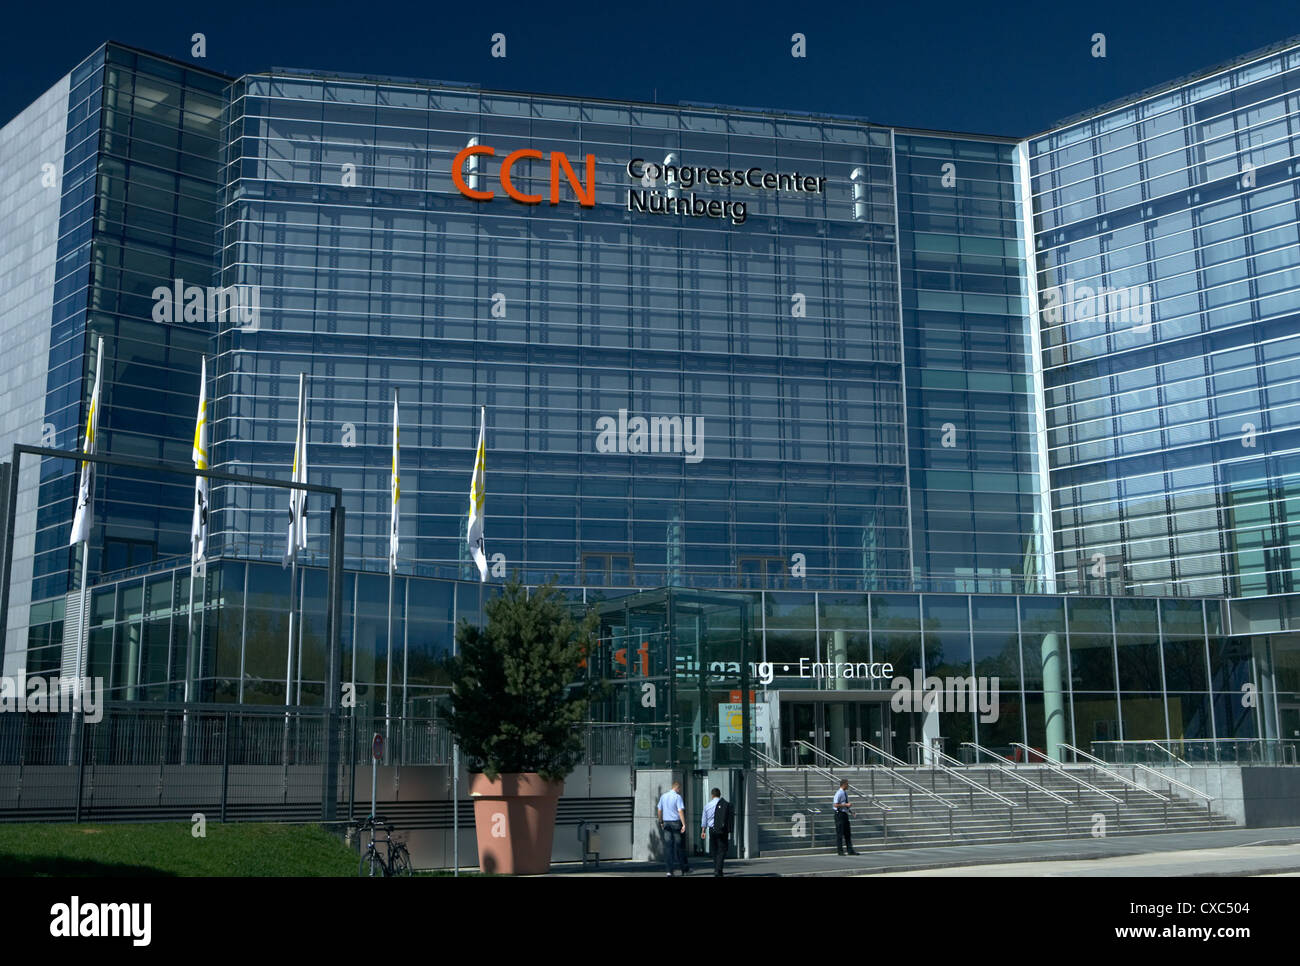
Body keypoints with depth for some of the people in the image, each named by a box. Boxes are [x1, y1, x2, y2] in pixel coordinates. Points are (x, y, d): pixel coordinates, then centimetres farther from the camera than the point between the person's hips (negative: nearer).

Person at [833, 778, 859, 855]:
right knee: (840, 833, -3)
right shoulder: (839, 793, -15)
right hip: (840, 814, -9)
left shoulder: (845, 793, 13)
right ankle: (840, 851, 4)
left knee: (848, 833, 11)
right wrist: (846, 805, -20)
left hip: (845, 814, 9)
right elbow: (835, 805, -21)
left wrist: (850, 810, 11)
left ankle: (850, 851, 15)